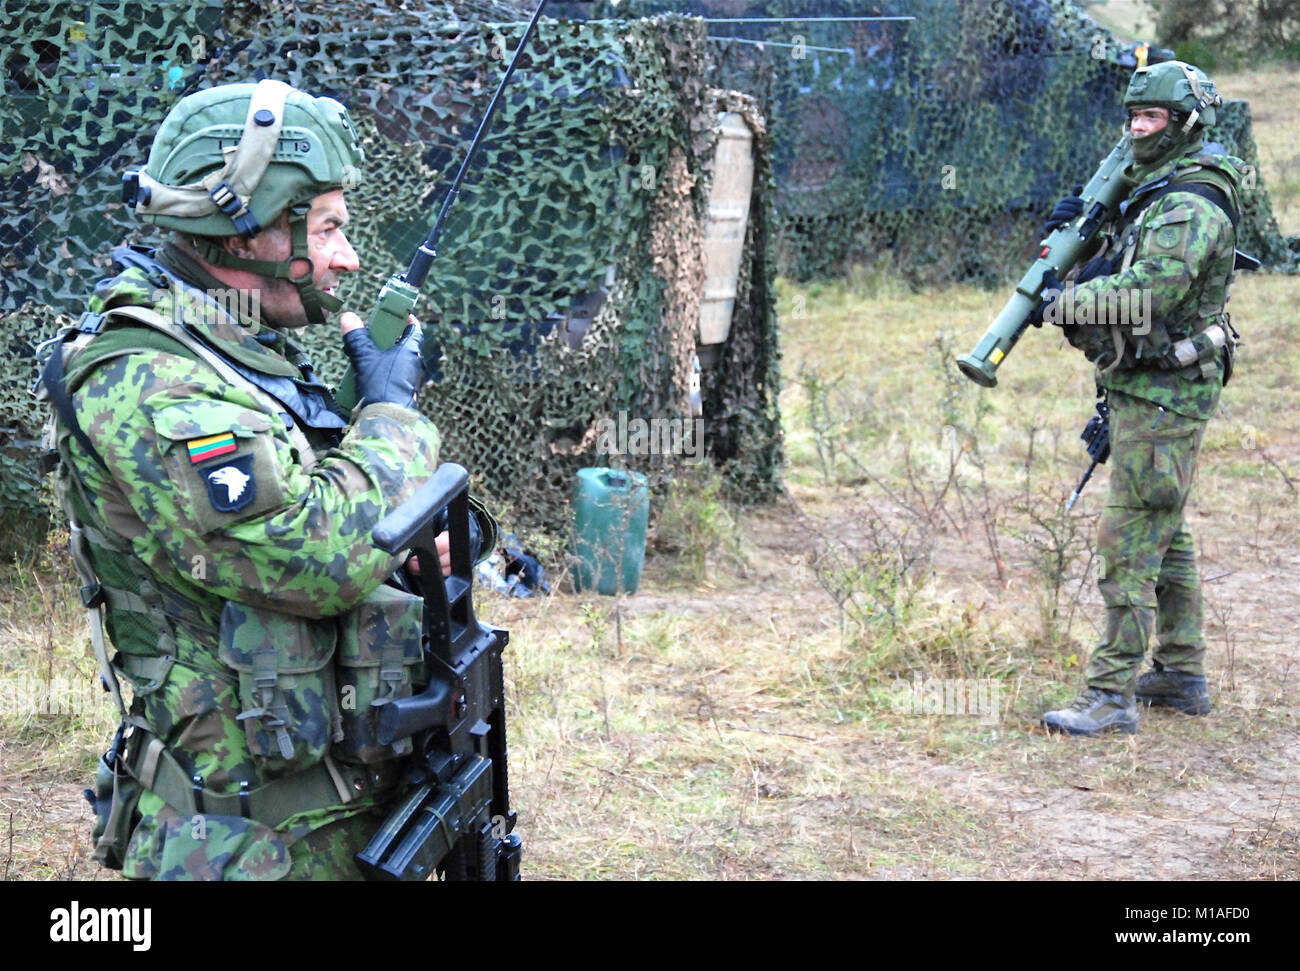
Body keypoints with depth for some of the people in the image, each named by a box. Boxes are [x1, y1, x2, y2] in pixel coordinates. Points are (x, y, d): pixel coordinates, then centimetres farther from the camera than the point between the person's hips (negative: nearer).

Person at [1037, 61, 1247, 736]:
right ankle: (1181, 674, 26)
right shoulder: (1155, 192, 15)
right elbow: (1120, 261, 28)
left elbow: (1149, 290, -30)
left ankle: (1112, 694, -8)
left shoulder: (1193, 205, -18)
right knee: (1165, 535, 16)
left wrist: (1066, 301, -18)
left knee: (1130, 541, -10)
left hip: (1163, 395, -11)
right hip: (1145, 390, 11)